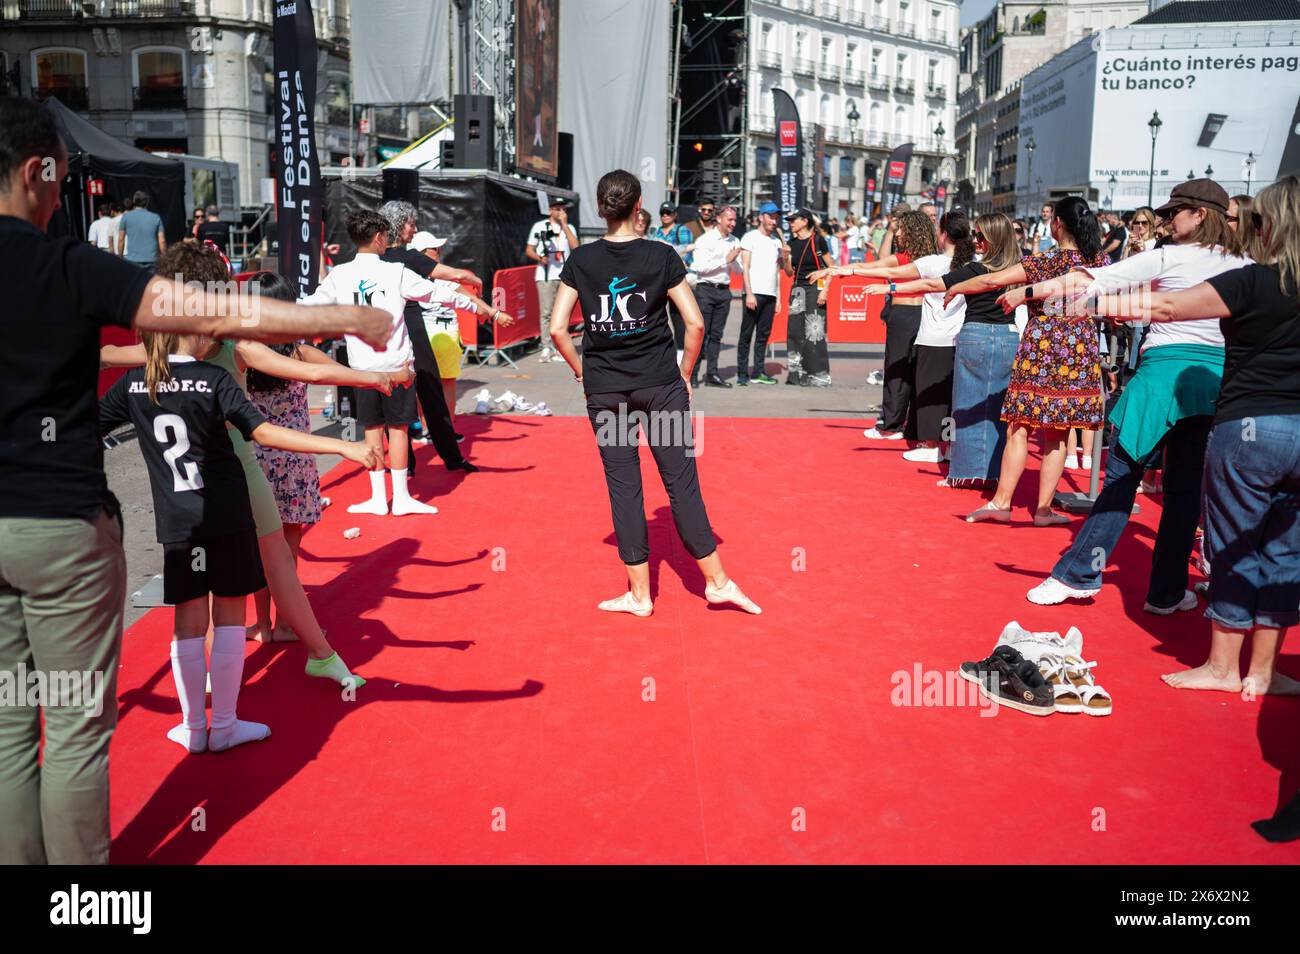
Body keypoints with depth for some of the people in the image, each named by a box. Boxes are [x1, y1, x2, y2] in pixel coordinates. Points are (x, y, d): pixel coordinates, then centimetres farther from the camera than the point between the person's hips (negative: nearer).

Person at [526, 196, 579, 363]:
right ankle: (546, 348, -5)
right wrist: (540, 258, -12)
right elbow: (529, 250, 8)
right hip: (545, 275, -2)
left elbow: (575, 246, -6)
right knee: (546, 312, -8)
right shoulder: (539, 226, 7)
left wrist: (564, 224, -6)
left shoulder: (569, 227, 13)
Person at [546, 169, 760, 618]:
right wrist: (684, 374, 7)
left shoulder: (581, 261, 0)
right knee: (681, 482, 6)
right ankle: (717, 581, 14)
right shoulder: (661, 256, -4)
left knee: (623, 487, 7)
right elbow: (695, 323, -6)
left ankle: (639, 594, 14)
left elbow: (557, 329, -3)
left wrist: (583, 372, 10)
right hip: (660, 384, -1)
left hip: (604, 391, 1)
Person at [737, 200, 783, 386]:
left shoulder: (777, 241, 19)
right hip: (754, 292, -6)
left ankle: (758, 372, 10)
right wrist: (749, 293, -14)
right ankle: (742, 373, -1)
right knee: (746, 334, -4)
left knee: (764, 335, 6)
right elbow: (745, 267, -5)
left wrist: (778, 297, 13)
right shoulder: (751, 237, 2)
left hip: (770, 294, 6)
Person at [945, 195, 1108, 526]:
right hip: (1080, 353, 3)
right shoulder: (1099, 262, 4)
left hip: (1041, 348, -3)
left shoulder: (1046, 261, -7)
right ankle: (1044, 508, 9)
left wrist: (954, 289, 4)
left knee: (1020, 429, 2)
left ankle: (1001, 502, 3)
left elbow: (992, 280, -9)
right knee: (1057, 434, 8)